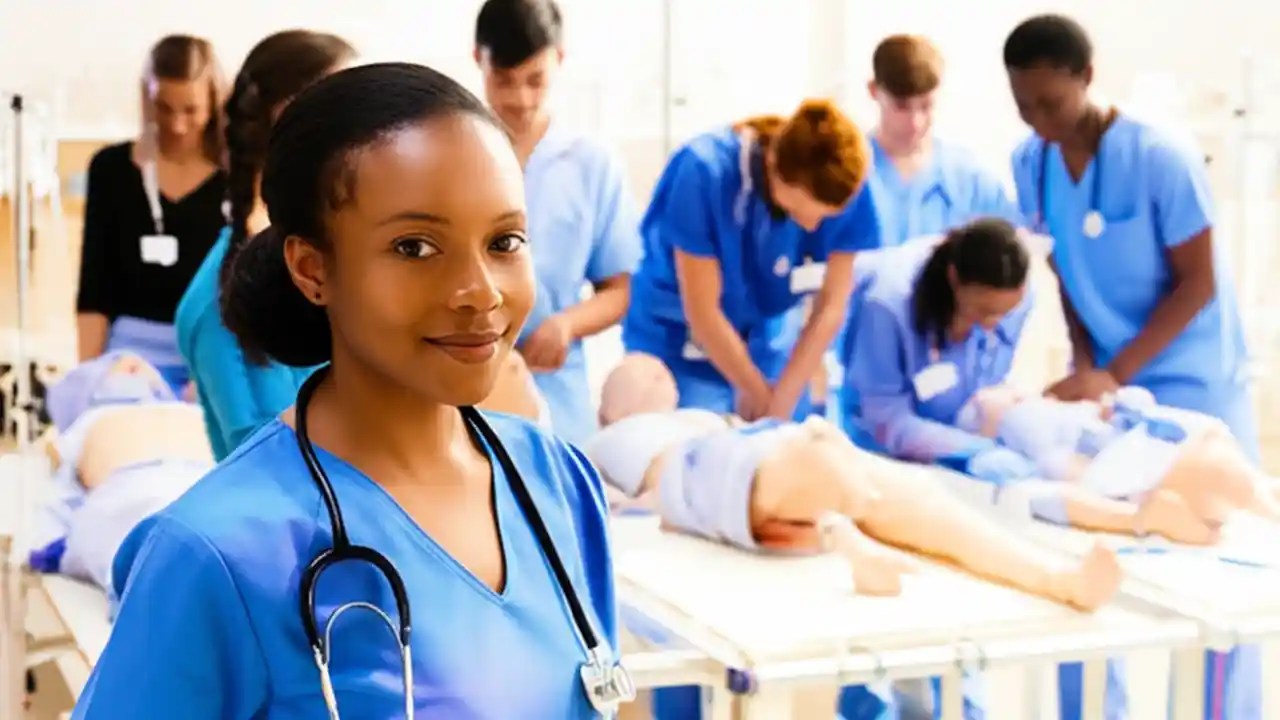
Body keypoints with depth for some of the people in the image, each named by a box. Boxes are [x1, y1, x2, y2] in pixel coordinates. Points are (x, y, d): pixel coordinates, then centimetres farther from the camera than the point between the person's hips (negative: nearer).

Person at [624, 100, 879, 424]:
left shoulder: (848, 187, -19)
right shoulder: (705, 172, -29)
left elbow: (831, 306, -11)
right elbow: (702, 312, -21)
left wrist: (780, 404, -14)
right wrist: (761, 396, -10)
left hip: (771, 347, 3)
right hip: (681, 347, -3)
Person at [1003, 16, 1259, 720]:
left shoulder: (1161, 157, -20)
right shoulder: (1030, 162, -4)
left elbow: (1198, 284, -15)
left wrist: (1113, 376, -19)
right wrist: (1084, 365, -8)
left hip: (1191, 387, -4)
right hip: (1105, 382, 5)